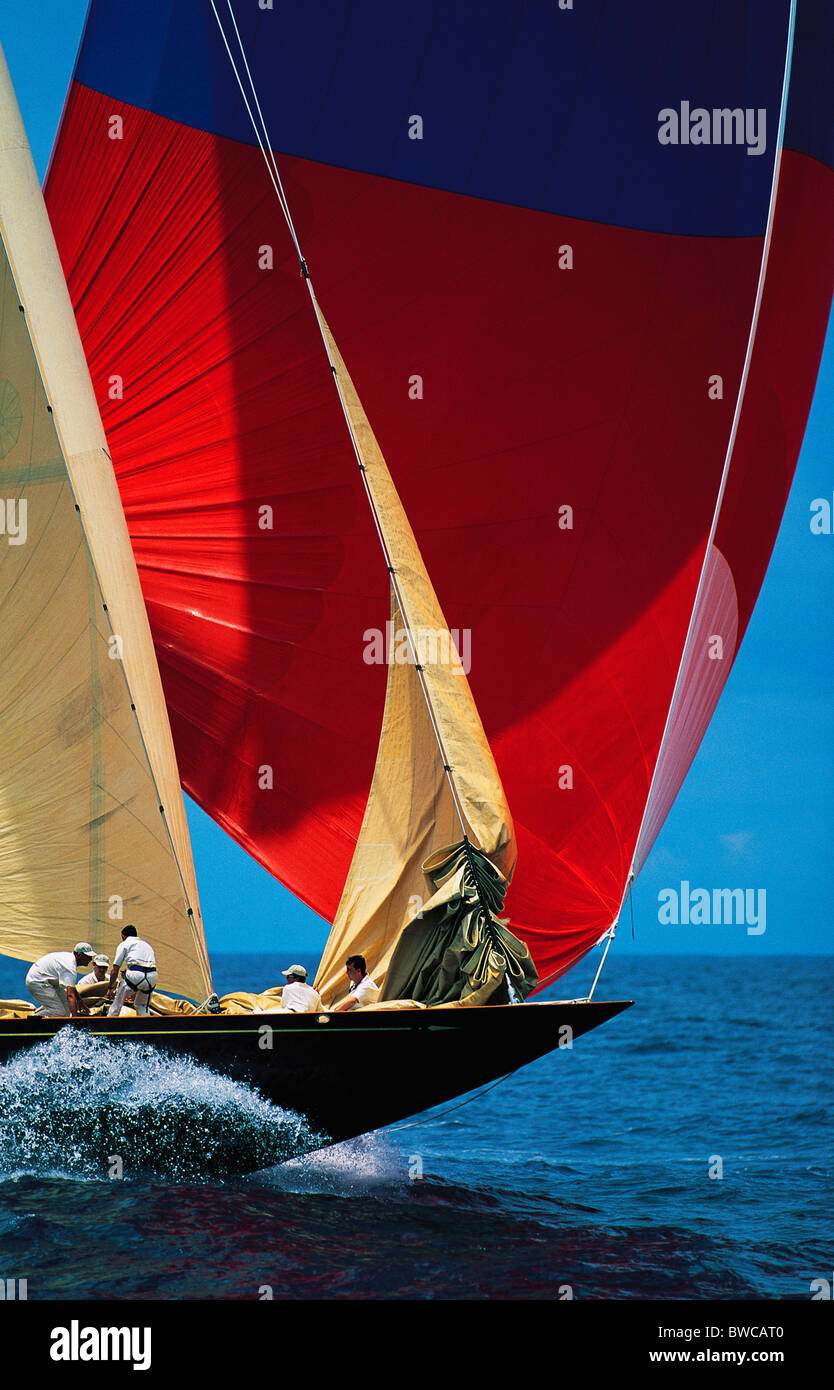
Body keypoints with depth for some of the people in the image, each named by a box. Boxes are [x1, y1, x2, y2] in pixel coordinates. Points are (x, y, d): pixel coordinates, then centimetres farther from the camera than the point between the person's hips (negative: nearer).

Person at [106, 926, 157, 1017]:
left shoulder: (124, 944, 17)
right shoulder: (146, 944, 33)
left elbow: (115, 970, 11)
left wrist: (111, 988, 22)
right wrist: (135, 992, 44)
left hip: (135, 975, -5)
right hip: (153, 974, 5)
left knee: (118, 1002, 12)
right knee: (142, 1005, 23)